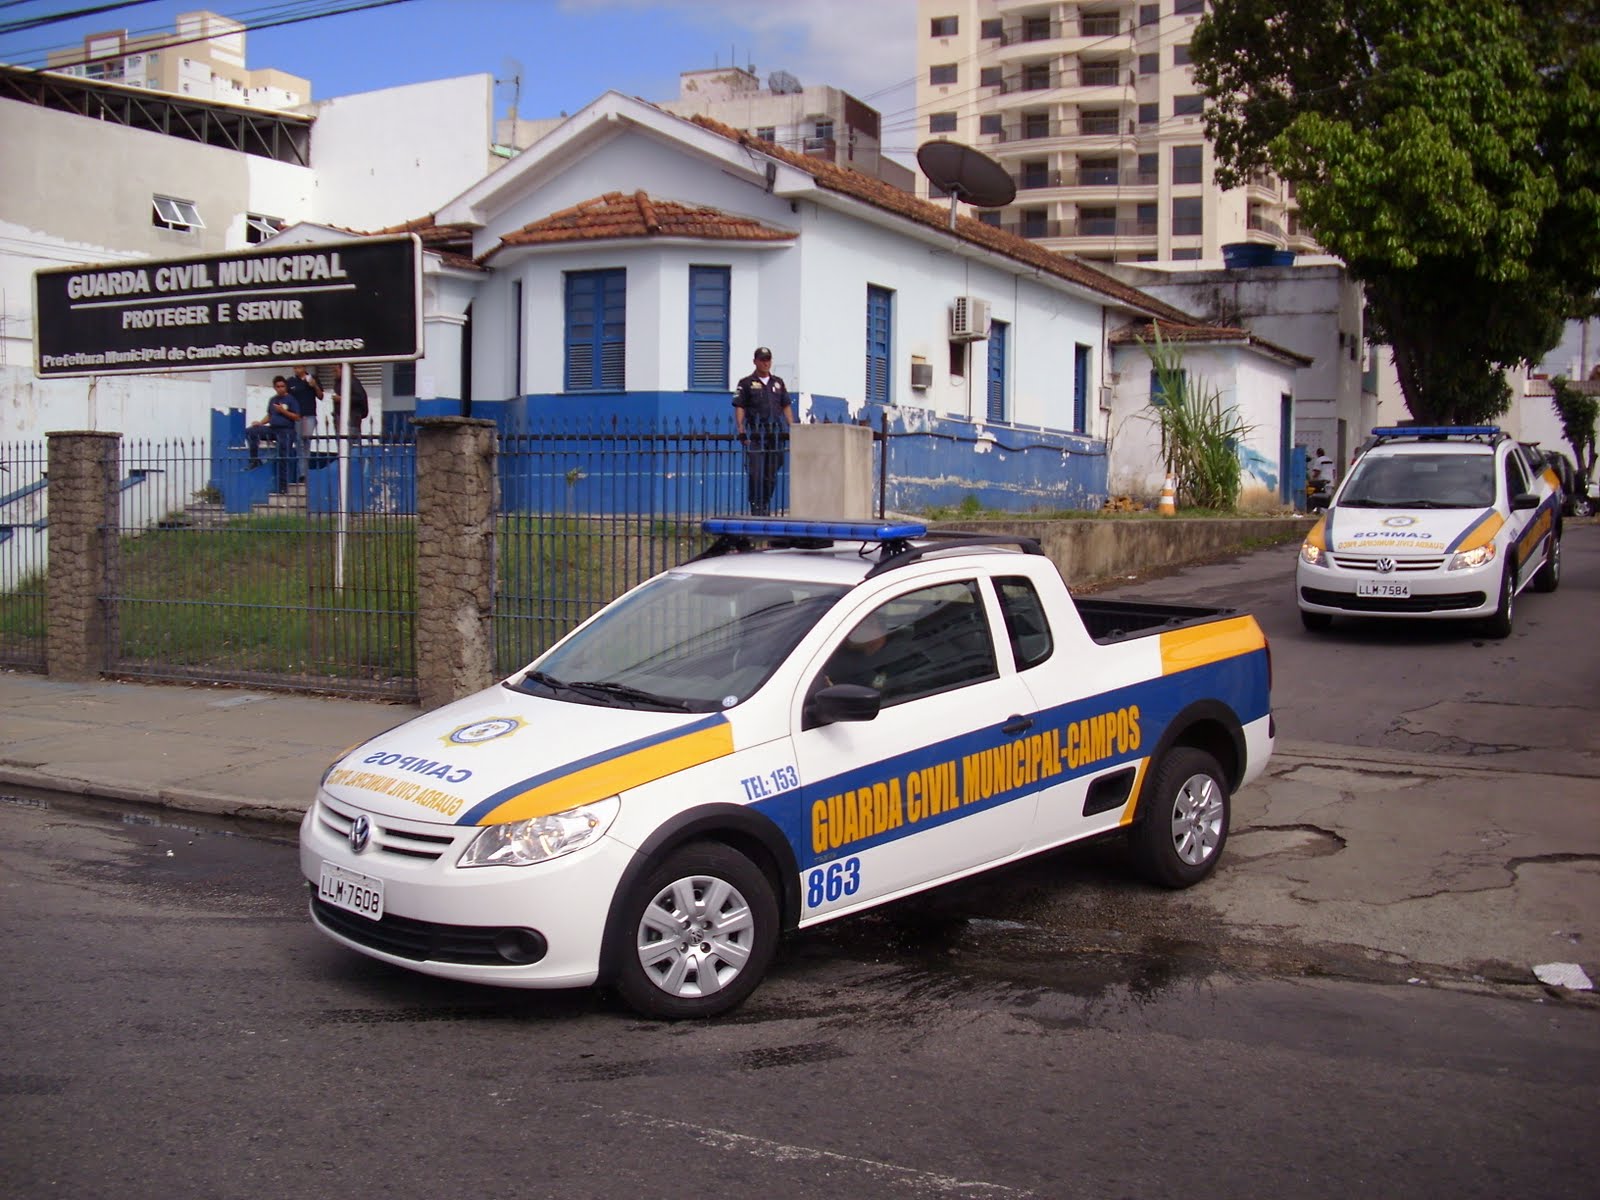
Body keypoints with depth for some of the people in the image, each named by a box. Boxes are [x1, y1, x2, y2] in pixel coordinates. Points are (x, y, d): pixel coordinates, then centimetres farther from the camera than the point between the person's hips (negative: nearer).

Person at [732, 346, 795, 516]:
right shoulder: (746, 383, 4)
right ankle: (756, 508, -4)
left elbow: (786, 407, 18)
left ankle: (766, 507, 17)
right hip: (755, 435, -4)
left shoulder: (778, 383, 17)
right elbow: (739, 408, -2)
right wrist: (741, 431, -12)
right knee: (756, 474, -9)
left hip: (775, 433, 4)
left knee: (771, 475, 7)